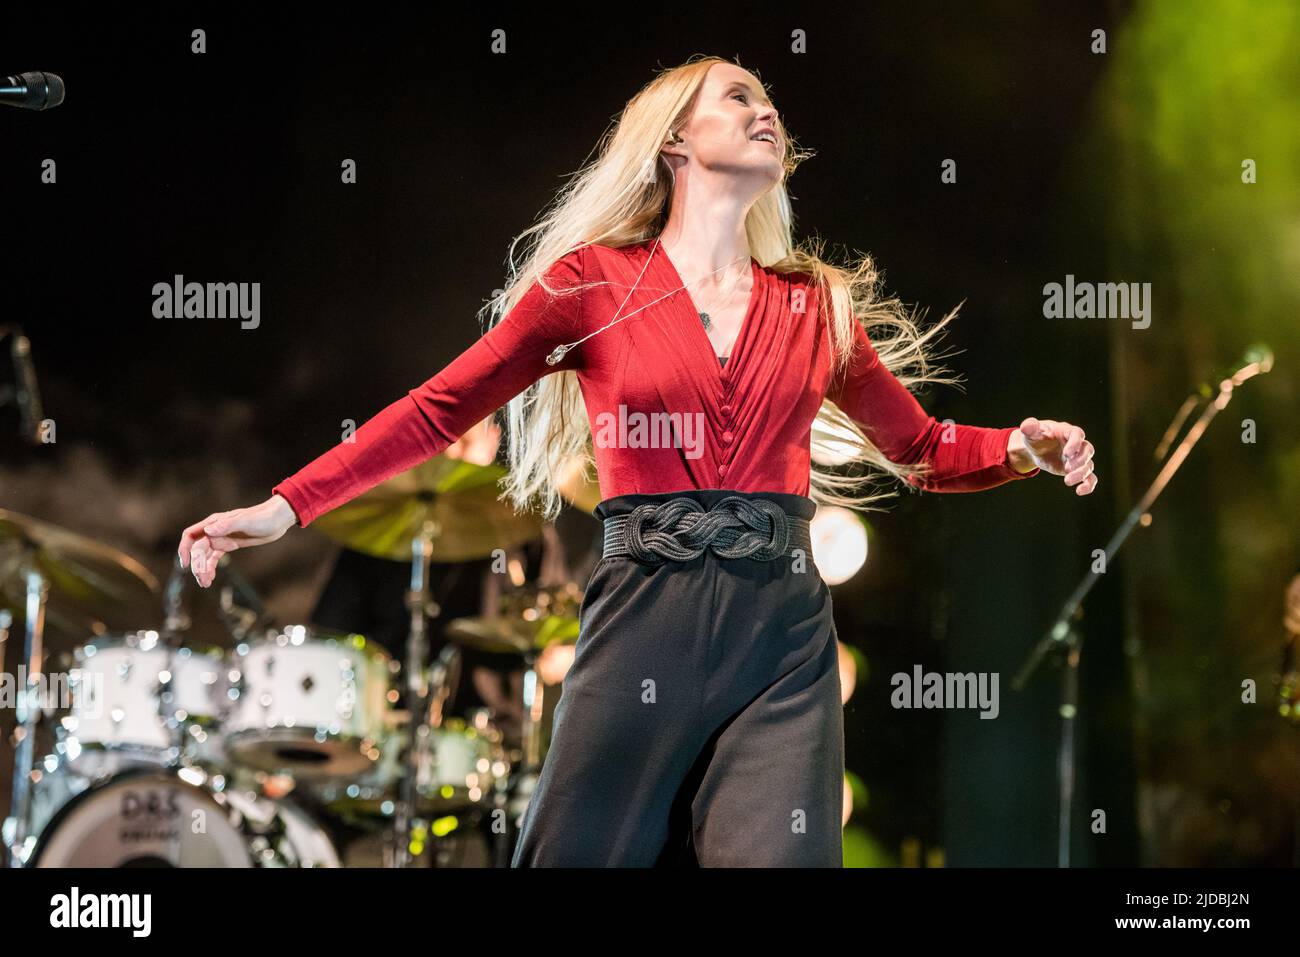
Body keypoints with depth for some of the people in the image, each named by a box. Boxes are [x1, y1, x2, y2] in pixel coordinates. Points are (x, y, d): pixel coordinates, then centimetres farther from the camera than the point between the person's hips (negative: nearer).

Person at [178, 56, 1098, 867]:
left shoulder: (815, 304, 14)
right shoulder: (594, 284, 5)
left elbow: (924, 449, 20)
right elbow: (440, 409, 4)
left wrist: (1022, 447, -2)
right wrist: (288, 505, -5)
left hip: (784, 635, 2)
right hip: (644, 619, -2)